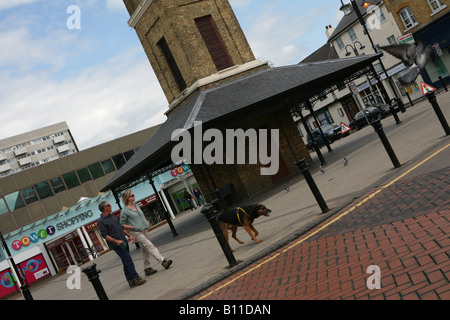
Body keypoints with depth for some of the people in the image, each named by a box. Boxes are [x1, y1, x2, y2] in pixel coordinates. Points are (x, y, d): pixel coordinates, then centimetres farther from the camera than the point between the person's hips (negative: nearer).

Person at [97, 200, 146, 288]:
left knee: (126, 263, 11)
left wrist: (129, 235, 13)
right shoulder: (101, 221, -11)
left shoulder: (112, 216, 15)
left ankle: (131, 281, 17)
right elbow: (104, 235, -15)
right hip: (117, 245, -8)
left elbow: (121, 227, 21)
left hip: (124, 242, 8)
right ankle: (135, 278, -6)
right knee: (128, 260, -11)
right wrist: (116, 241, -22)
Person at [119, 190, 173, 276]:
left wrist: (147, 224, 10)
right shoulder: (125, 211, -9)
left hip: (145, 230, 7)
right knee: (150, 246, -13)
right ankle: (163, 262, -17)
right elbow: (122, 224, -6)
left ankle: (147, 269, 18)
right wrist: (133, 227, -13)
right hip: (137, 233, -7)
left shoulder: (136, 206, 12)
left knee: (145, 251, 10)